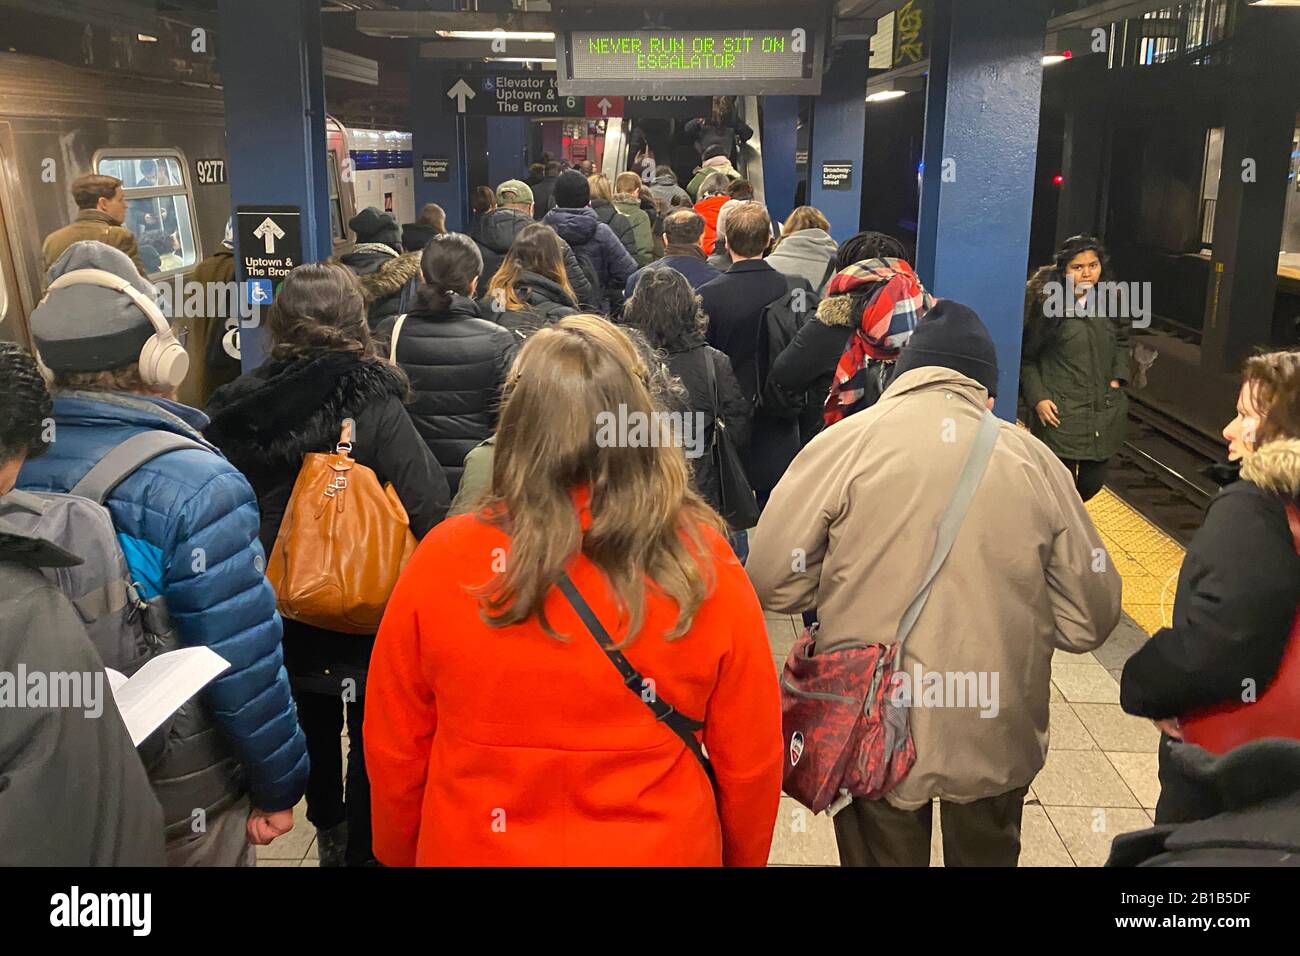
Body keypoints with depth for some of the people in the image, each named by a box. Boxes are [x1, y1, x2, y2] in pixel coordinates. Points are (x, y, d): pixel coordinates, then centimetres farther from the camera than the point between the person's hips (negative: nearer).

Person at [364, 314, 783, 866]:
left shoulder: (445, 560, -18)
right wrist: (742, 858, 9)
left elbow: (393, 749, -8)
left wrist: (400, 854, 10)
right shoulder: (703, 562, -18)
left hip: (475, 850, 0)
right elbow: (751, 759, -10)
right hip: (661, 850, 0)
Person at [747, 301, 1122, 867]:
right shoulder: (1033, 460, -4)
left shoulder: (844, 444, -11)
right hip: (999, 734, 2)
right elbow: (1090, 615, 0)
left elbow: (773, 580, -11)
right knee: (986, 855, 27)